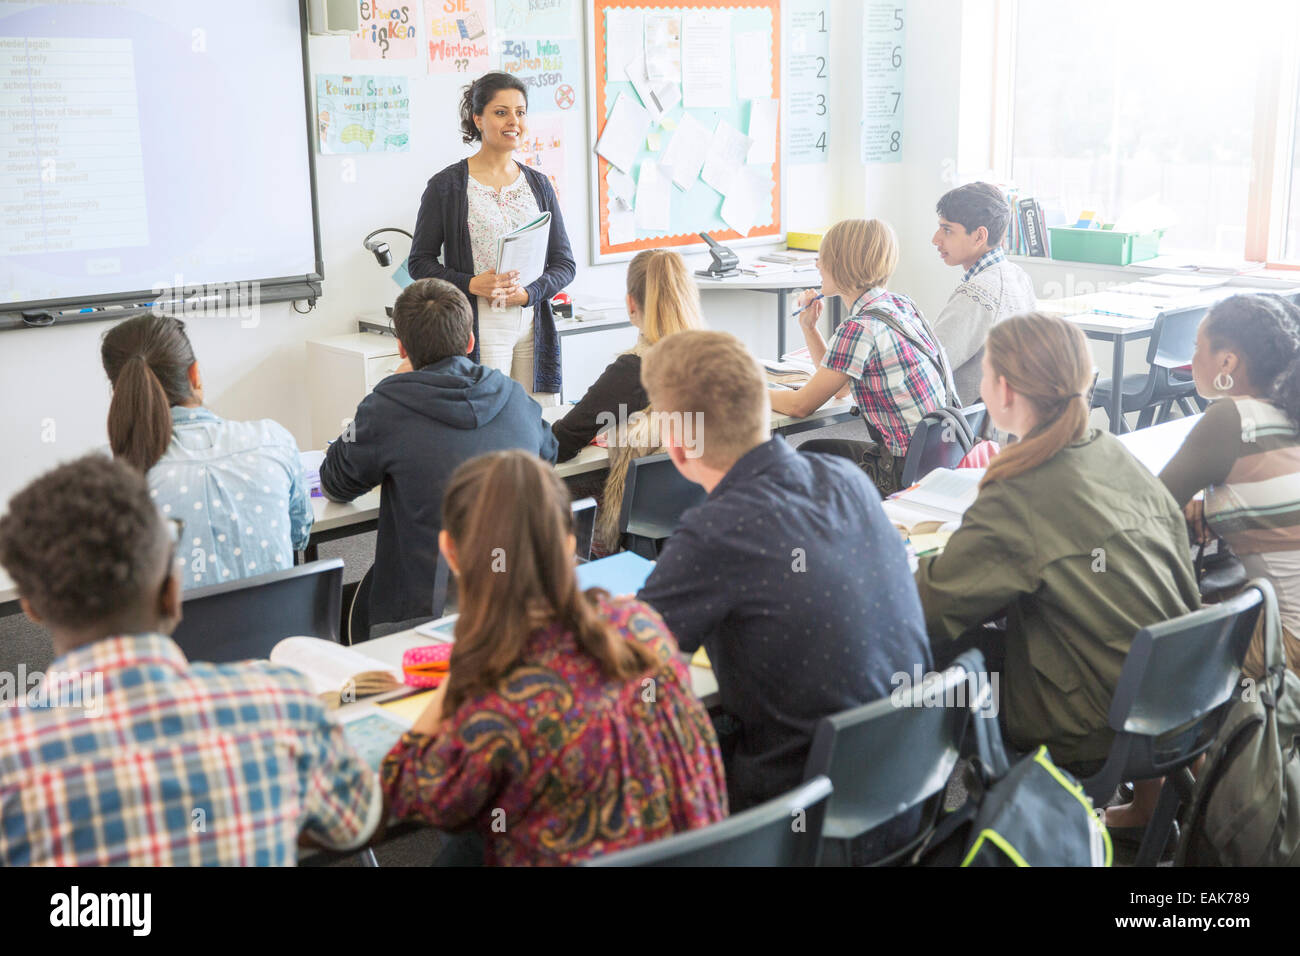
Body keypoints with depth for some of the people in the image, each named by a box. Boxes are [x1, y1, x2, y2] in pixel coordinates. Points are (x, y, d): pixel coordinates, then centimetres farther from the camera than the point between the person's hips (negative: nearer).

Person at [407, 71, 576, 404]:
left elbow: (565, 263, 12)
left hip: (533, 325, 4)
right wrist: (471, 284, -15)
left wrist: (527, 293, -7)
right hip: (478, 329, -4)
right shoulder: (447, 186, 1)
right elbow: (420, 262, 2)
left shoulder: (539, 184, 13)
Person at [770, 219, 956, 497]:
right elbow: (839, 382, 16)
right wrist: (808, 326, 8)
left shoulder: (859, 329, -22)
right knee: (811, 449, 22)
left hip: (910, 473, -8)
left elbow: (801, 405, -12)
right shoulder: (900, 304, 6)